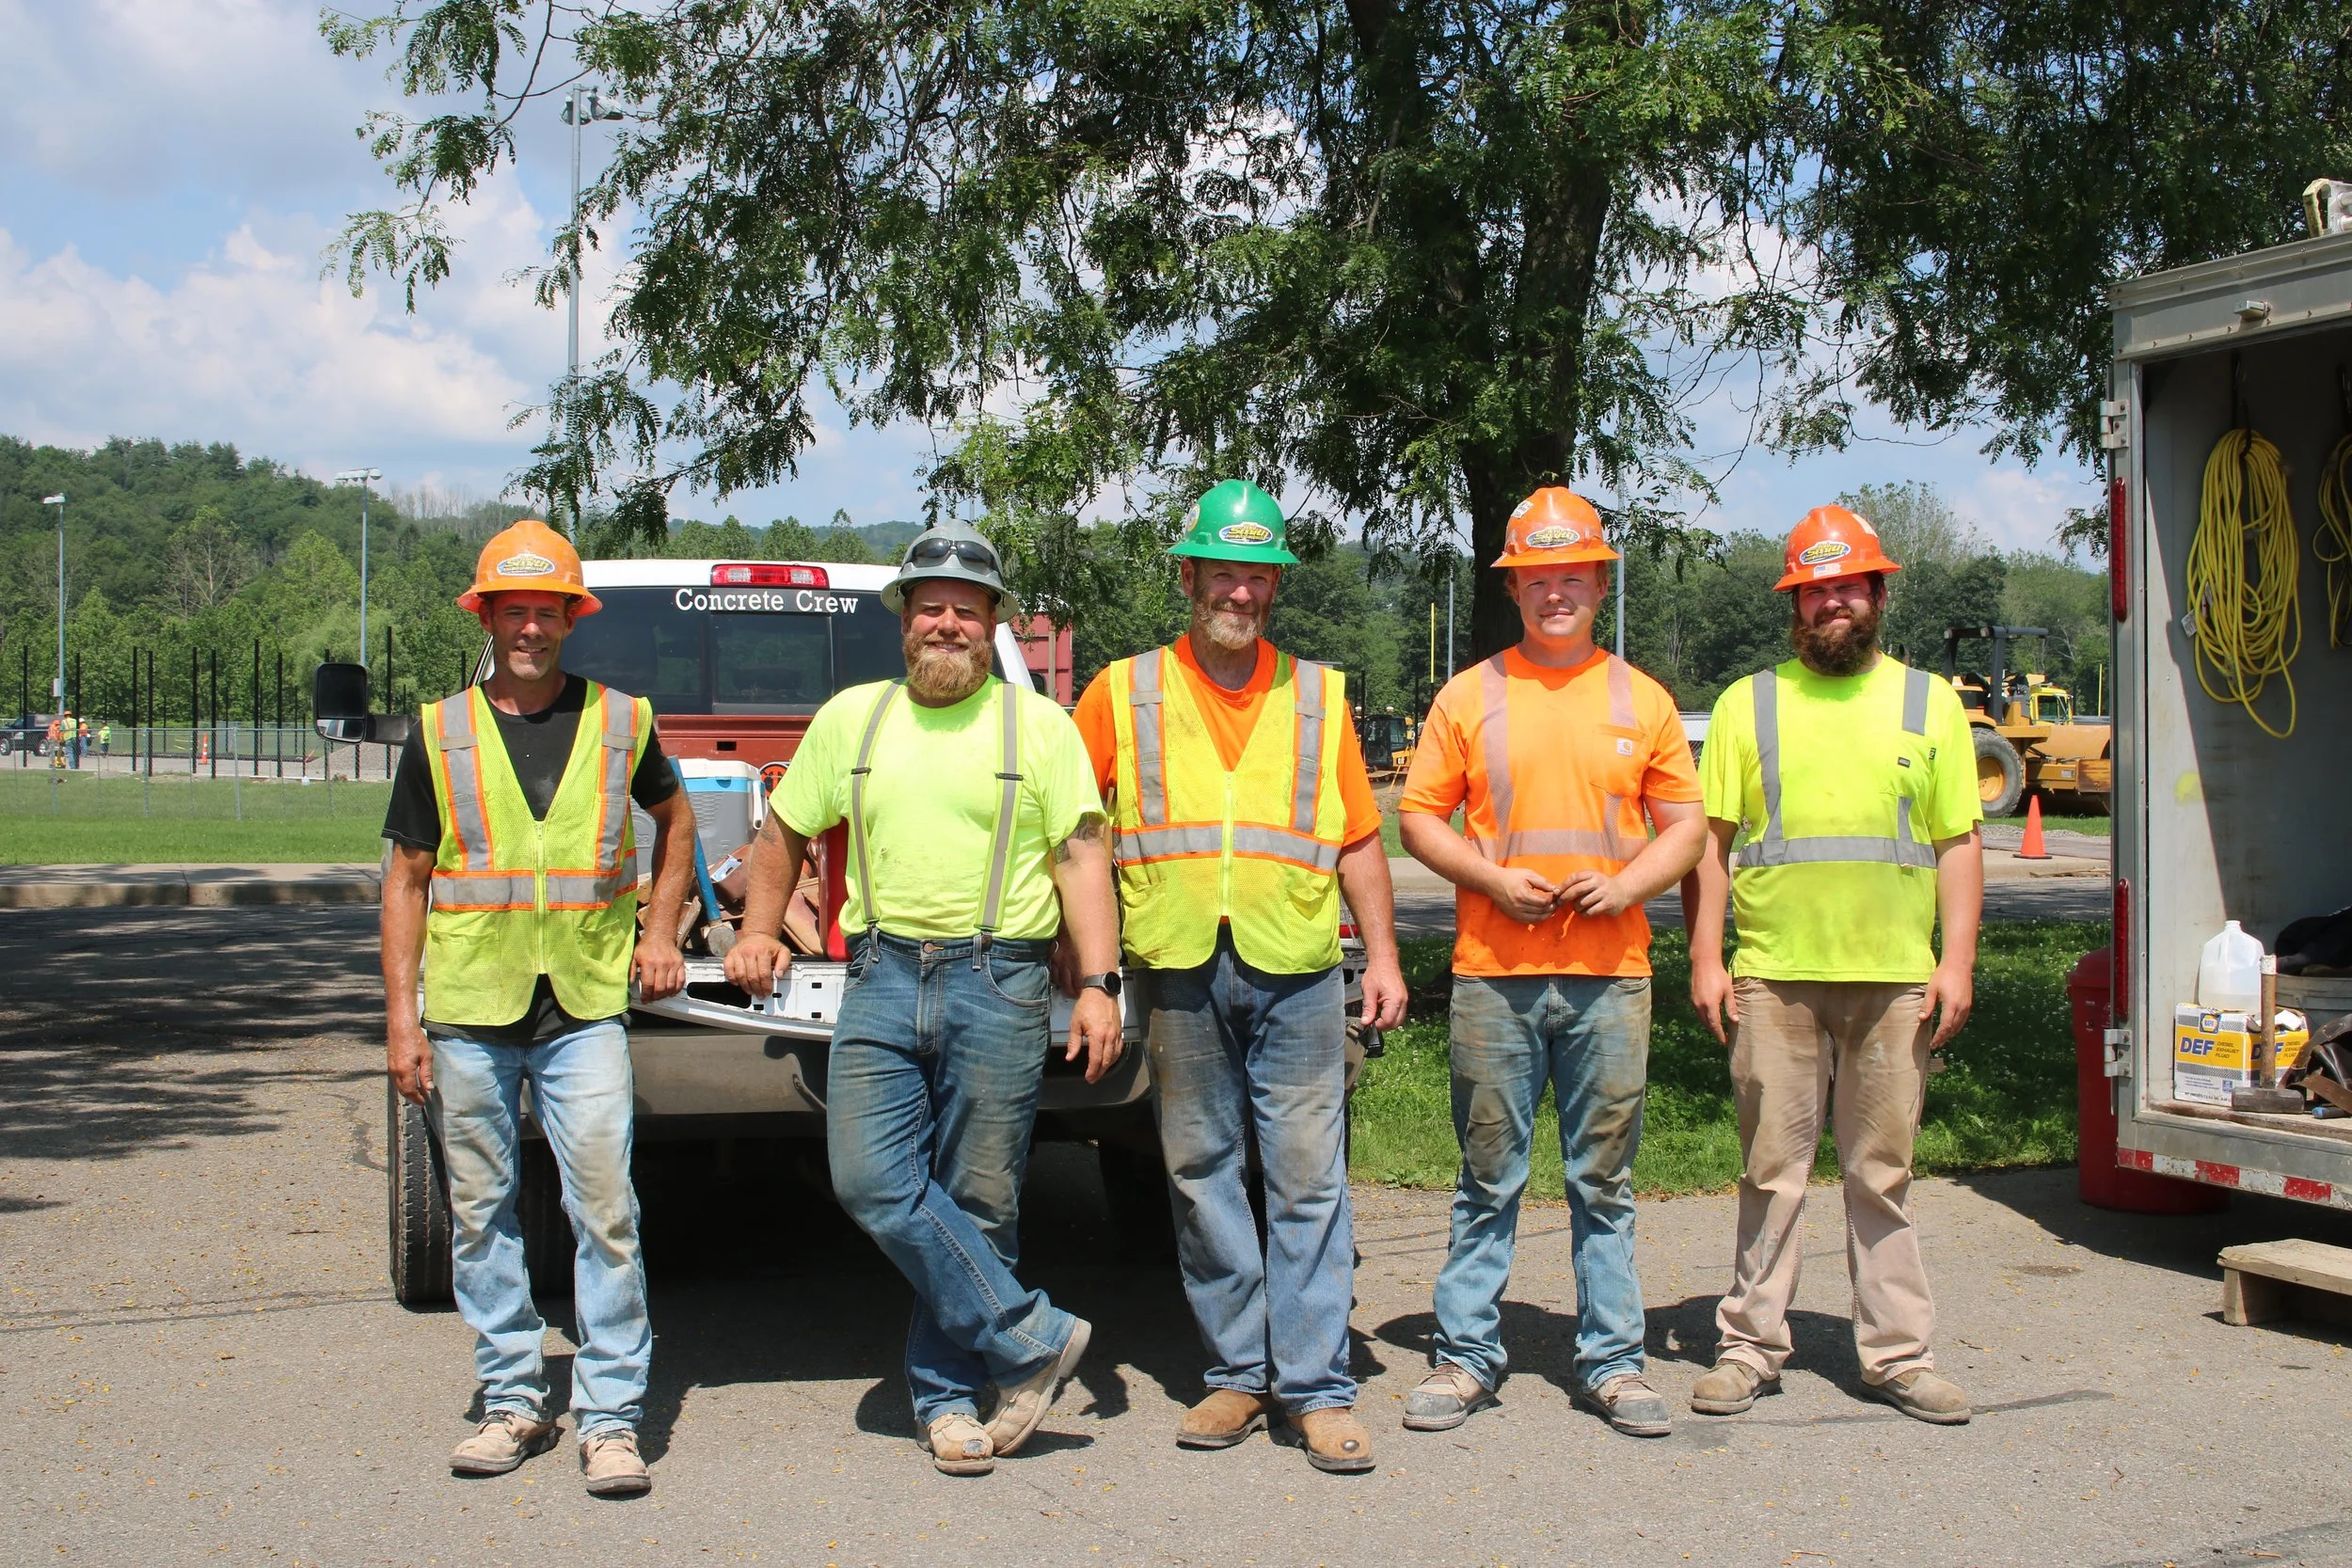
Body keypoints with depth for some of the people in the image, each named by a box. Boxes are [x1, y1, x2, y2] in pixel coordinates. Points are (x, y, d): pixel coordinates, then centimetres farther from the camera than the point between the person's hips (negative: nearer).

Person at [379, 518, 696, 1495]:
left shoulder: (618, 721, 6)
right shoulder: (440, 732, 6)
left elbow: (674, 818, 25)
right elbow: (407, 880, 8)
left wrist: (660, 931, 13)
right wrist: (400, 1019, 1)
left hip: (584, 1010, -1)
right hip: (467, 1015, 1)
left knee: (604, 1209, -7)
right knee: (480, 1213, 8)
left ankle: (610, 1416, 1)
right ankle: (513, 1403, 20)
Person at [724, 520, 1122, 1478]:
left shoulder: (1038, 725, 6)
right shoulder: (851, 717, 13)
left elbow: (1082, 856, 1)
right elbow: (784, 832, 23)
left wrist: (1099, 984, -7)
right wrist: (759, 930, 11)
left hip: (1000, 984, -2)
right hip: (883, 977, 2)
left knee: (978, 1202, 2)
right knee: (872, 1181, -11)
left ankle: (947, 1394, 16)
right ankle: (1032, 1341, -2)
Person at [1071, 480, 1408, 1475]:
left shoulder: (1317, 695, 12)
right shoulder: (1125, 693, 8)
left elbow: (1358, 841, 14)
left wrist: (1383, 956, 8)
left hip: (1297, 972, 0)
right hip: (1179, 973, 0)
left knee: (1308, 1182, -2)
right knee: (1202, 1177, 6)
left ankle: (1317, 1388, 3)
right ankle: (1238, 1373, 16)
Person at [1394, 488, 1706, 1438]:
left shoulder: (1642, 701, 10)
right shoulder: (1469, 697, 6)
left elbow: (1684, 825, 11)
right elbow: (1419, 817, 6)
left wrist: (1627, 884, -7)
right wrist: (1493, 878, -10)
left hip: (1610, 975, 1)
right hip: (1493, 970, -1)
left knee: (1604, 1181, 7)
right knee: (1488, 1178, 4)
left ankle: (1612, 1361, 15)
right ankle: (1465, 1354, 13)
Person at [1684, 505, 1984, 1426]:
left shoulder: (1929, 703, 11)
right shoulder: (1747, 704, 9)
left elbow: (1960, 842, 9)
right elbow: (1710, 840, 6)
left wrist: (1957, 961, 0)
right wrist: (1705, 959, -2)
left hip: (1895, 979, 1)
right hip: (1774, 977, -1)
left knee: (1883, 1174, 7)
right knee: (1771, 1171, 3)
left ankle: (1897, 1352, 16)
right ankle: (1750, 1346, 12)